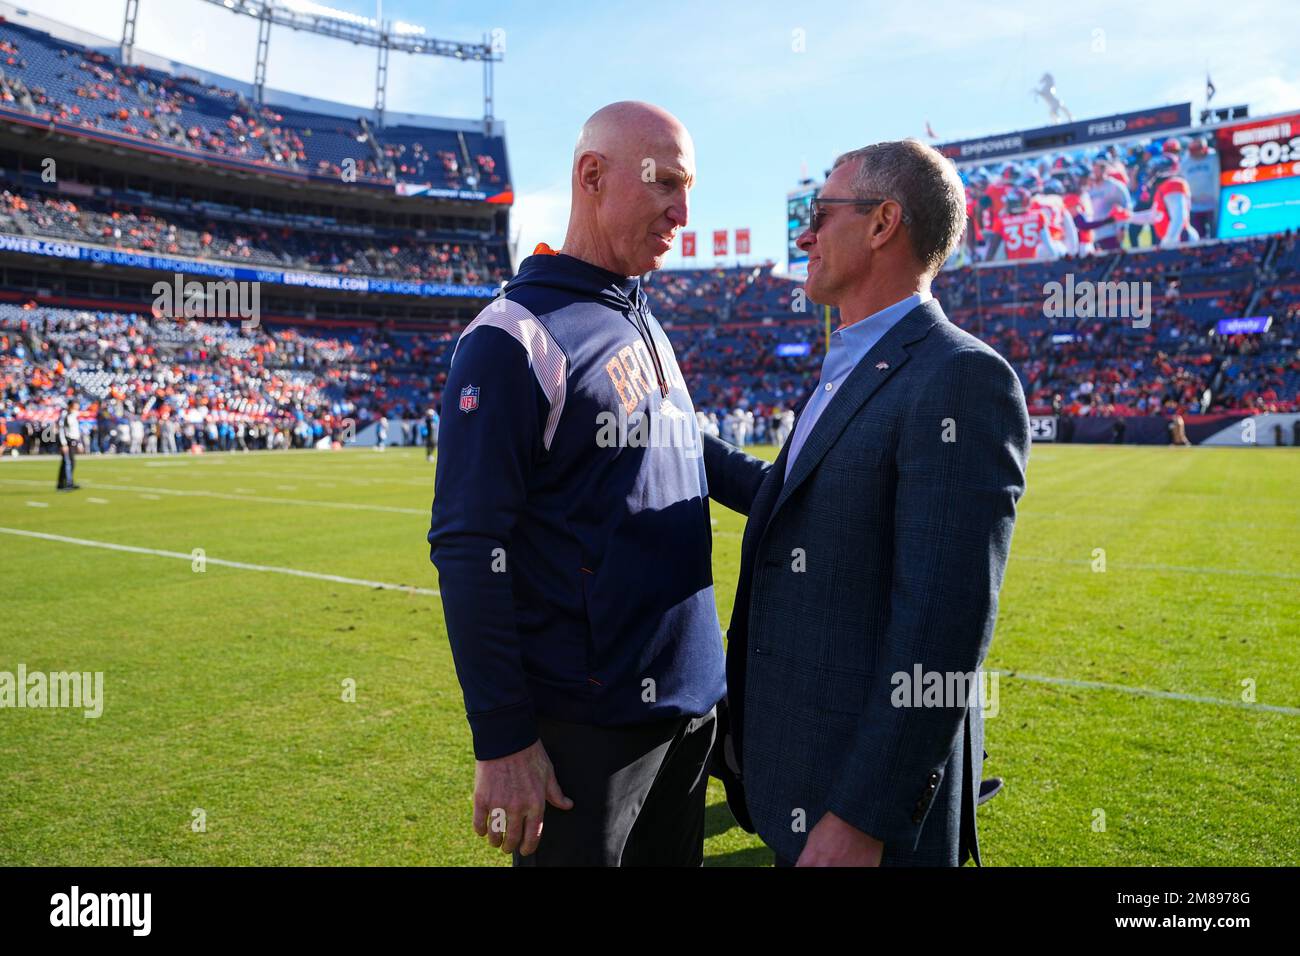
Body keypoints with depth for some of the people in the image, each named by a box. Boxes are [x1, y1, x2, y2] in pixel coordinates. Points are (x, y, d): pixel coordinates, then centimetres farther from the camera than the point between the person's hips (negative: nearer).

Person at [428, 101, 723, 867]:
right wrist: (501, 741, -17)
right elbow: (469, 549, -18)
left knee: (675, 856, 21)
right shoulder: (515, 338, -15)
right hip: (586, 728, -8)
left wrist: (705, 674, 16)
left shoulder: (649, 329, 10)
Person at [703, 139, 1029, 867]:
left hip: (870, 786, -8)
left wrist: (863, 816, -23)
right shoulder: (850, 372, 10)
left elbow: (946, 626, -25)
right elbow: (784, 497, 22)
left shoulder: (962, 380, -20)